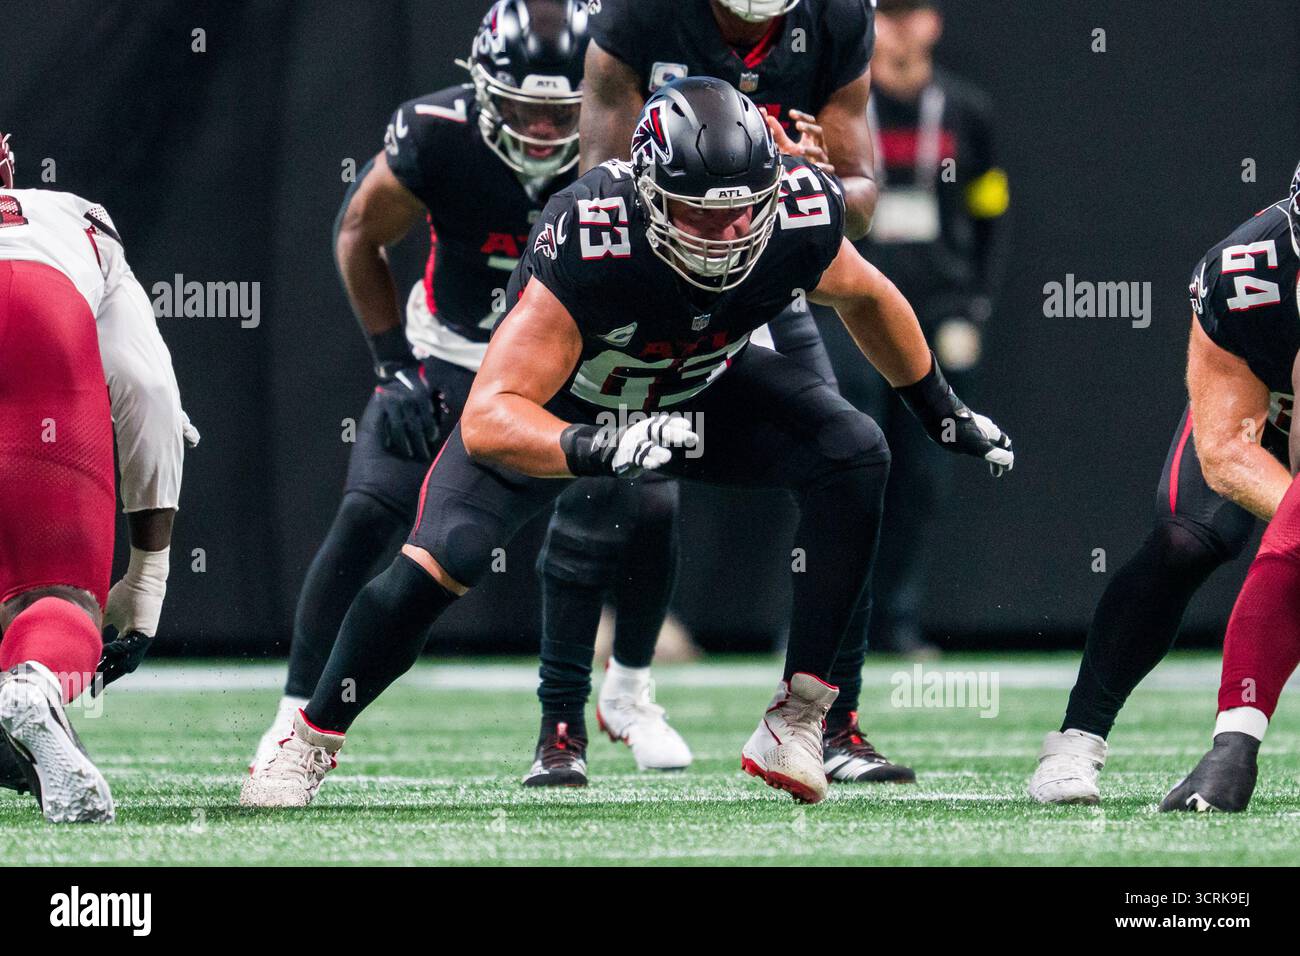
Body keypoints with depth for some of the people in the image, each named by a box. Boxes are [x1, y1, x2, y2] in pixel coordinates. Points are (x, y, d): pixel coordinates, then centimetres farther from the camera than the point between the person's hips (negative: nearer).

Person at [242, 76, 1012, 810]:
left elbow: (863, 297, -3)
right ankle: (311, 743, 8)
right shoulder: (588, 246, -43)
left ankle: (798, 720, -13)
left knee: (854, 457, -21)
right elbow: (487, 421, -47)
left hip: (699, 392, 4)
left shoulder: (801, 216, -30)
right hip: (558, 410, -3)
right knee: (435, 564, -19)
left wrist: (946, 412, 7)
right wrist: (600, 450, -65)